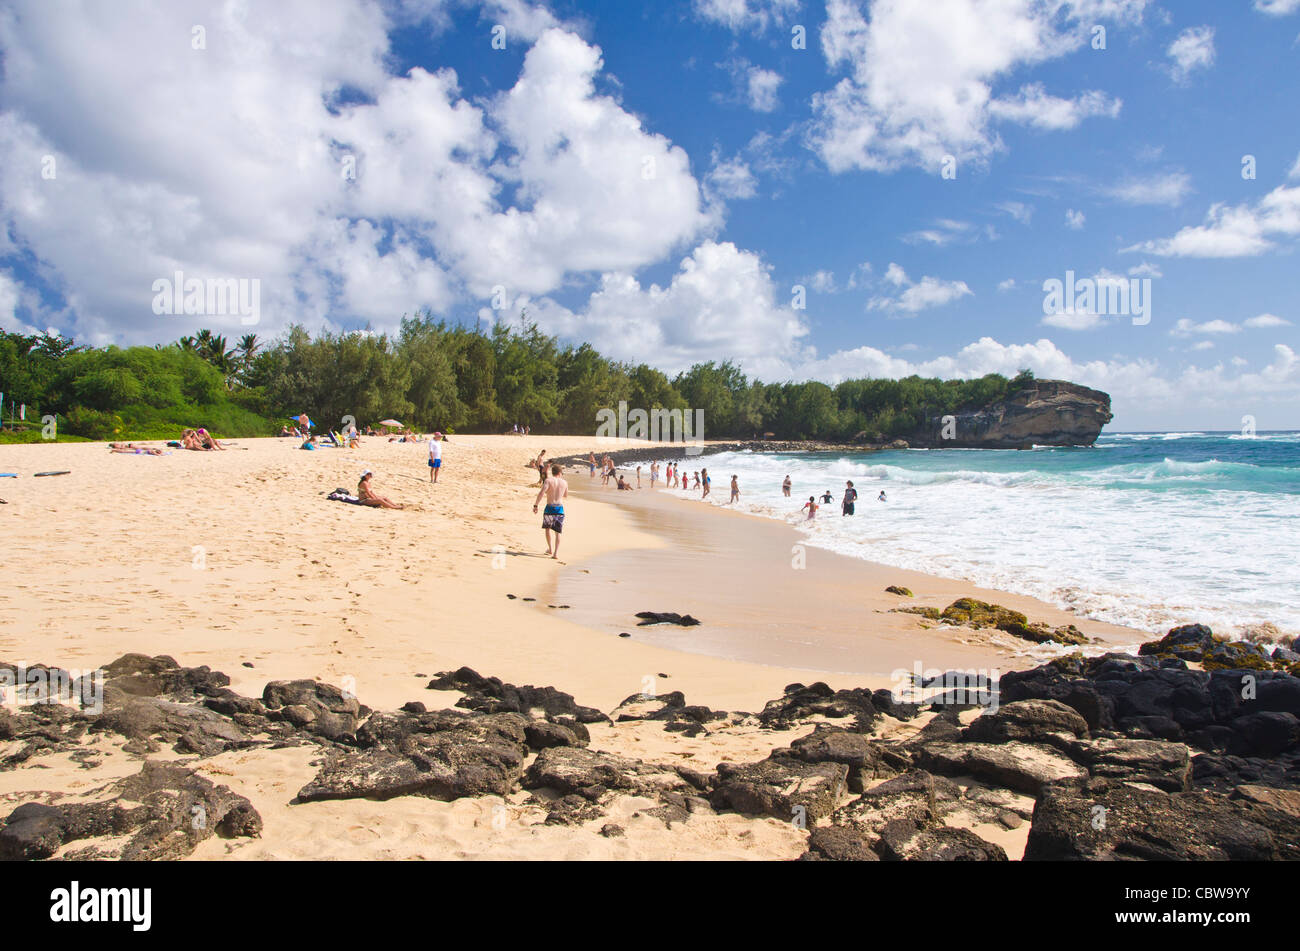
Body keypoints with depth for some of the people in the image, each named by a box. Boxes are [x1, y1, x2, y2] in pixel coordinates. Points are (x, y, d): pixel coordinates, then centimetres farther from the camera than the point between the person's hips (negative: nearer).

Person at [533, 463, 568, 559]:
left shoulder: (548, 481, -5)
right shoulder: (564, 482, 7)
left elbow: (541, 493, -16)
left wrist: (535, 505, -13)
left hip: (550, 507, -2)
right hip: (560, 508, 2)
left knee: (547, 528, 21)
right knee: (557, 532, 6)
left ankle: (550, 549, 29)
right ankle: (556, 553, -5)